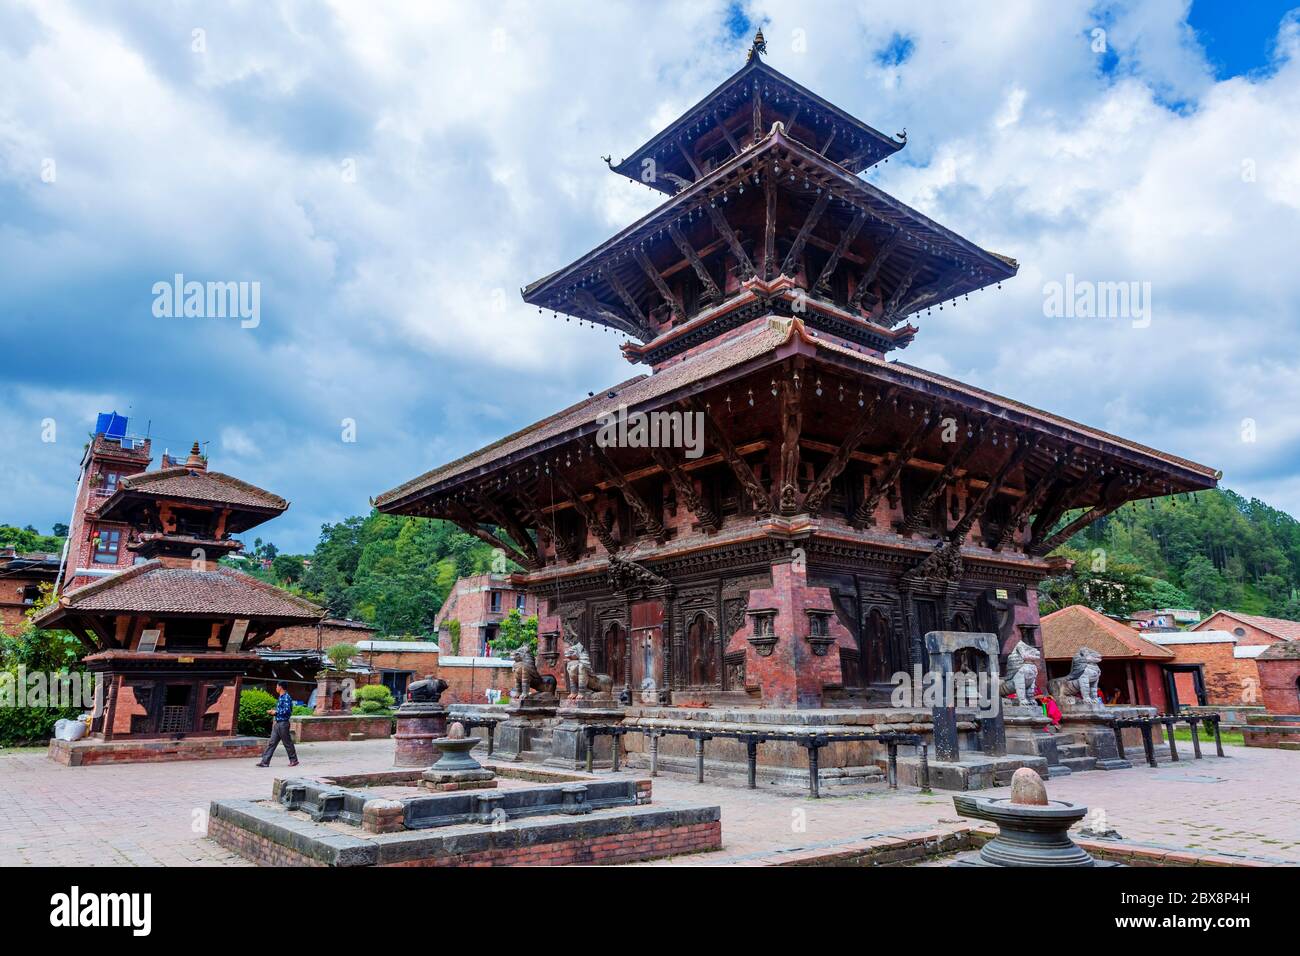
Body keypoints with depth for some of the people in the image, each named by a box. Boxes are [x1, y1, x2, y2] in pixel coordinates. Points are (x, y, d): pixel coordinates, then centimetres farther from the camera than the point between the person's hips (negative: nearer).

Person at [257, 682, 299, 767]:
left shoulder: (286, 697, -16)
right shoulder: (280, 697, 14)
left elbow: (287, 711, -23)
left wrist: (276, 712, -13)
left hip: (283, 723, -9)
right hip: (277, 723, 9)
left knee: (287, 743, 1)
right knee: (272, 743, 5)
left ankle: (294, 760, 12)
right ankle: (265, 761, 5)